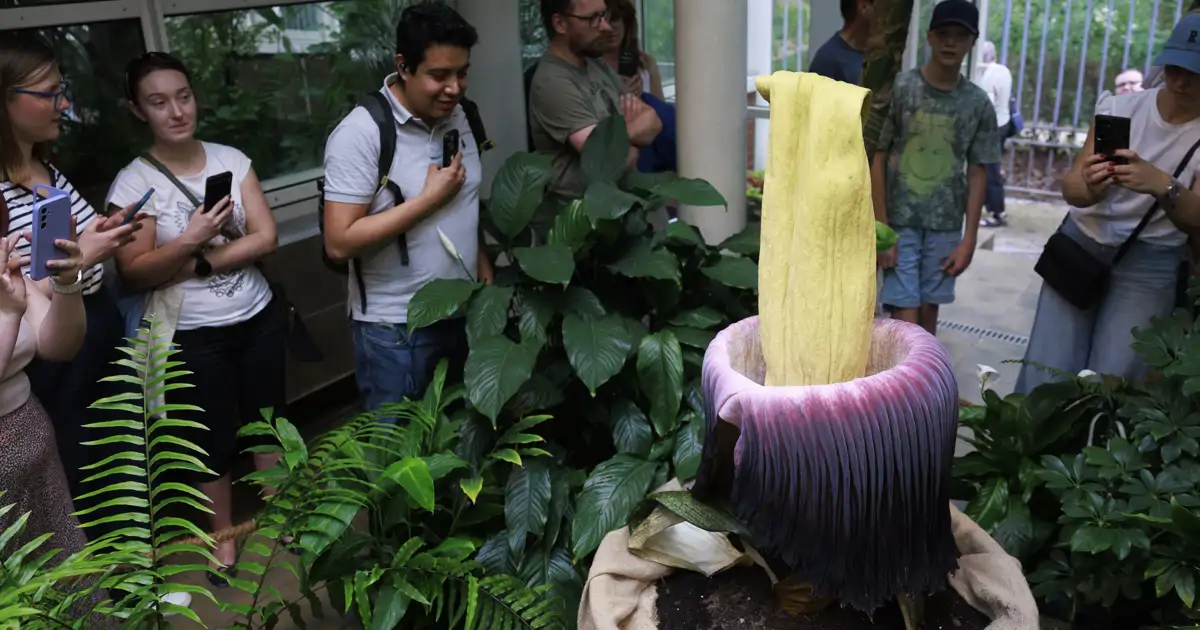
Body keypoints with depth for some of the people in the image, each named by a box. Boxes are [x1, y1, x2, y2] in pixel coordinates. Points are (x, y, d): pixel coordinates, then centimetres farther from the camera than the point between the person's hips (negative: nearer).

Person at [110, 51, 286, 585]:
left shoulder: (231, 159, -3)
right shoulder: (132, 183, -10)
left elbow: (265, 238, -9)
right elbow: (135, 274, -13)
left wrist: (198, 262, -17)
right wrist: (190, 240, -27)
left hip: (259, 318, 3)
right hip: (194, 336, -3)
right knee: (214, 440, 11)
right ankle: (223, 537, 32)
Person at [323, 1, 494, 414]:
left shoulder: (457, 116, 3)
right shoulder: (361, 133, -19)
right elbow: (340, 243, -23)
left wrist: (483, 265, 7)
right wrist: (430, 198, -22)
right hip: (396, 329, -6)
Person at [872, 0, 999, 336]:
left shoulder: (978, 103, 2)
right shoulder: (899, 89, -8)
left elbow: (977, 174, 5)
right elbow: (877, 160, -7)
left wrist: (969, 240, 1)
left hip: (945, 227, 3)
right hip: (900, 223, -3)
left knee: (928, 310, 11)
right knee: (905, 318, -5)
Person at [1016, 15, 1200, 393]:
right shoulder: (1121, 107, -4)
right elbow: (1070, 187, -13)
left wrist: (1162, 185, -40)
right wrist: (1087, 186, -37)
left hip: (1149, 262, -1)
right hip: (1081, 242, 1)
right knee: (1044, 374, -6)